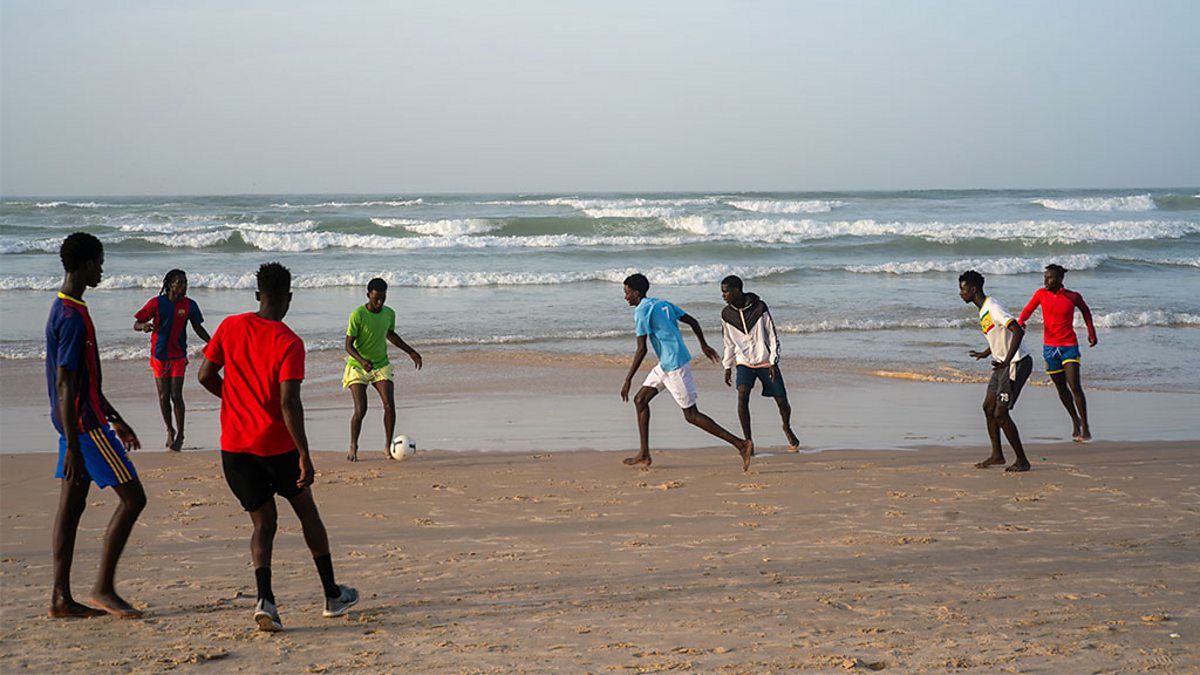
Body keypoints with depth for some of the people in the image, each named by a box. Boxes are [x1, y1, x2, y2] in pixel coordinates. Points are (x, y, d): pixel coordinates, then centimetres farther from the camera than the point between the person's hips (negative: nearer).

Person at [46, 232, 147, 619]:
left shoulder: (64, 310, 14)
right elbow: (64, 385, -22)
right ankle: (103, 589, -3)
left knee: (71, 505, 9)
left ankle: (61, 598, 11)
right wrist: (73, 448, -24)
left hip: (77, 421, 10)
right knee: (132, 497, -6)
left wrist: (116, 420, 26)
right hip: (83, 423, -10)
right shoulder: (73, 317, -19)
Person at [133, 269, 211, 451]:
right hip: (159, 355, 0)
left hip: (178, 356, 0)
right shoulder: (157, 303, -9)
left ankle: (180, 435, 3)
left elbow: (198, 328, 9)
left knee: (176, 395, -6)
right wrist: (144, 326, -29)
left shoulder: (189, 305, -3)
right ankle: (169, 430, 25)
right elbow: (136, 324, -5)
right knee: (163, 396, 6)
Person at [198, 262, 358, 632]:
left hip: (234, 445, 3)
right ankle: (333, 595, 26)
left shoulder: (231, 327, 0)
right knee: (307, 512, 16)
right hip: (277, 444, -3)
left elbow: (206, 376, 5)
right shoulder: (289, 343, -13)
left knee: (263, 521, 9)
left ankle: (265, 600, -13)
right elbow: (289, 403, -19)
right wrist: (305, 456, -16)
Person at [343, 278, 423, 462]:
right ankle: (353, 447, 11)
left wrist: (410, 351, 19)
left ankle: (388, 446, 4)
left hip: (381, 365, 4)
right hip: (358, 367, -4)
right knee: (360, 410, -12)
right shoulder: (357, 315, -18)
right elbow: (348, 345, -17)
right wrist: (362, 361, -35)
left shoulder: (390, 314, -2)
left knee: (389, 405, -11)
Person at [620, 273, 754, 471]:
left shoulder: (642, 311, -13)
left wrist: (628, 380, -15)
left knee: (691, 415, -5)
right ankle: (644, 455, 15)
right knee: (640, 400, 13)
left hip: (675, 366, -10)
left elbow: (641, 350, -18)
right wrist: (704, 345, 29)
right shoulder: (662, 304, 13)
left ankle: (741, 445, -6)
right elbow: (692, 321, 17)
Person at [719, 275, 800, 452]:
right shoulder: (726, 314, -1)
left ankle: (787, 428, 34)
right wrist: (727, 367, 10)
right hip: (744, 363, 2)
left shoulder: (759, 308, -12)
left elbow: (772, 336, -7)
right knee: (742, 397, -22)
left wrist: (773, 362, -12)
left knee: (782, 401, 1)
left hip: (766, 362, -2)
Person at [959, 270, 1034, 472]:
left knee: (1001, 414, -10)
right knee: (988, 407, 13)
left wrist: (1007, 360, -37)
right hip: (1002, 364, 10)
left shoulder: (993, 308, -20)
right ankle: (997, 455, 23)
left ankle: (1022, 460, 0)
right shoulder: (983, 310, 12)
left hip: (1016, 364, -10)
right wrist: (985, 353, 39)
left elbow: (1018, 332, -29)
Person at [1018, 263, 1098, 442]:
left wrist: (1091, 333, 13)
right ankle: (1075, 420, 32)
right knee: (1061, 388, 11)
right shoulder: (1041, 294, 0)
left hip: (1069, 346, -3)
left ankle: (1085, 428, -8)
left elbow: (1085, 311, 13)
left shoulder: (1072, 297, -5)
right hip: (1050, 347, 3)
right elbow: (1028, 310, 1)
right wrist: (1020, 322, -21)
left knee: (1074, 386, -14)